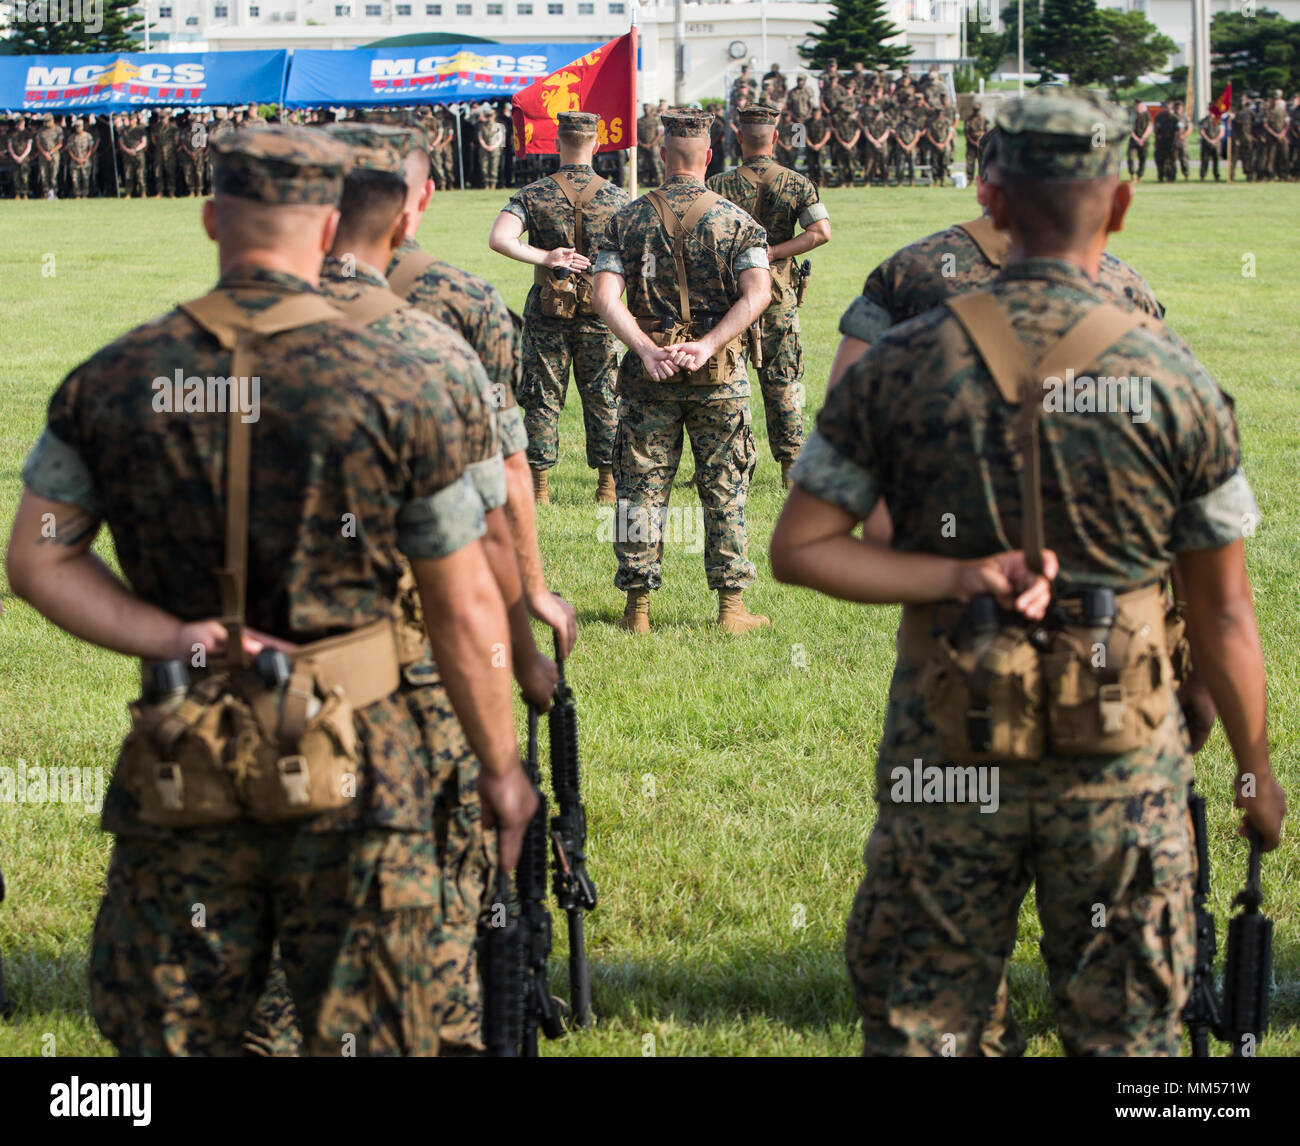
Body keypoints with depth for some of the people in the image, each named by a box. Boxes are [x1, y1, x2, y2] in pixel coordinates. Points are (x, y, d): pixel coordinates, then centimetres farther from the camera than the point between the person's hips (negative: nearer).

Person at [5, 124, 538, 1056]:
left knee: (167, 1033, 11)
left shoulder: (111, 381, -1)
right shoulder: (394, 387, -8)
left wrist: (166, 637, -6)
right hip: (353, 765, -2)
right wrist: (502, 768, 8)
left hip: (181, 769, 2)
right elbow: (465, 612, -3)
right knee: (363, 1035, 6)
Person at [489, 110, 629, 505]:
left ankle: (538, 486, 6)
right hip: (598, 311, 0)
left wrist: (545, 258, -20)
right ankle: (607, 484, 12)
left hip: (547, 313, 0)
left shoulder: (533, 195, -6)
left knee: (543, 398, 6)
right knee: (603, 398, 10)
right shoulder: (616, 197, -4)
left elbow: (499, 239, -21)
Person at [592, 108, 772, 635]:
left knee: (641, 488, 7)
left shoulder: (628, 220, 1)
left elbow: (606, 298, -10)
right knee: (724, 490, 6)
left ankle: (638, 606, 9)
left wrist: (647, 350, -16)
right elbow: (757, 292, -15)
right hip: (719, 375, -1)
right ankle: (732, 605, 7)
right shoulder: (735, 219, -2)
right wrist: (706, 346, -19)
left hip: (649, 375, 1)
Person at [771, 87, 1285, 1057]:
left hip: (947, 756, 1)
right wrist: (1257, 773, 11)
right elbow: (1223, 613, 0)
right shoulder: (1176, 380, -7)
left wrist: (957, 579, -10)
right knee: (1125, 1030, 11)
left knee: (918, 1022, 11)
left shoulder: (904, 366, -5)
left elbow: (798, 548, -4)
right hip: (1121, 760, -1)